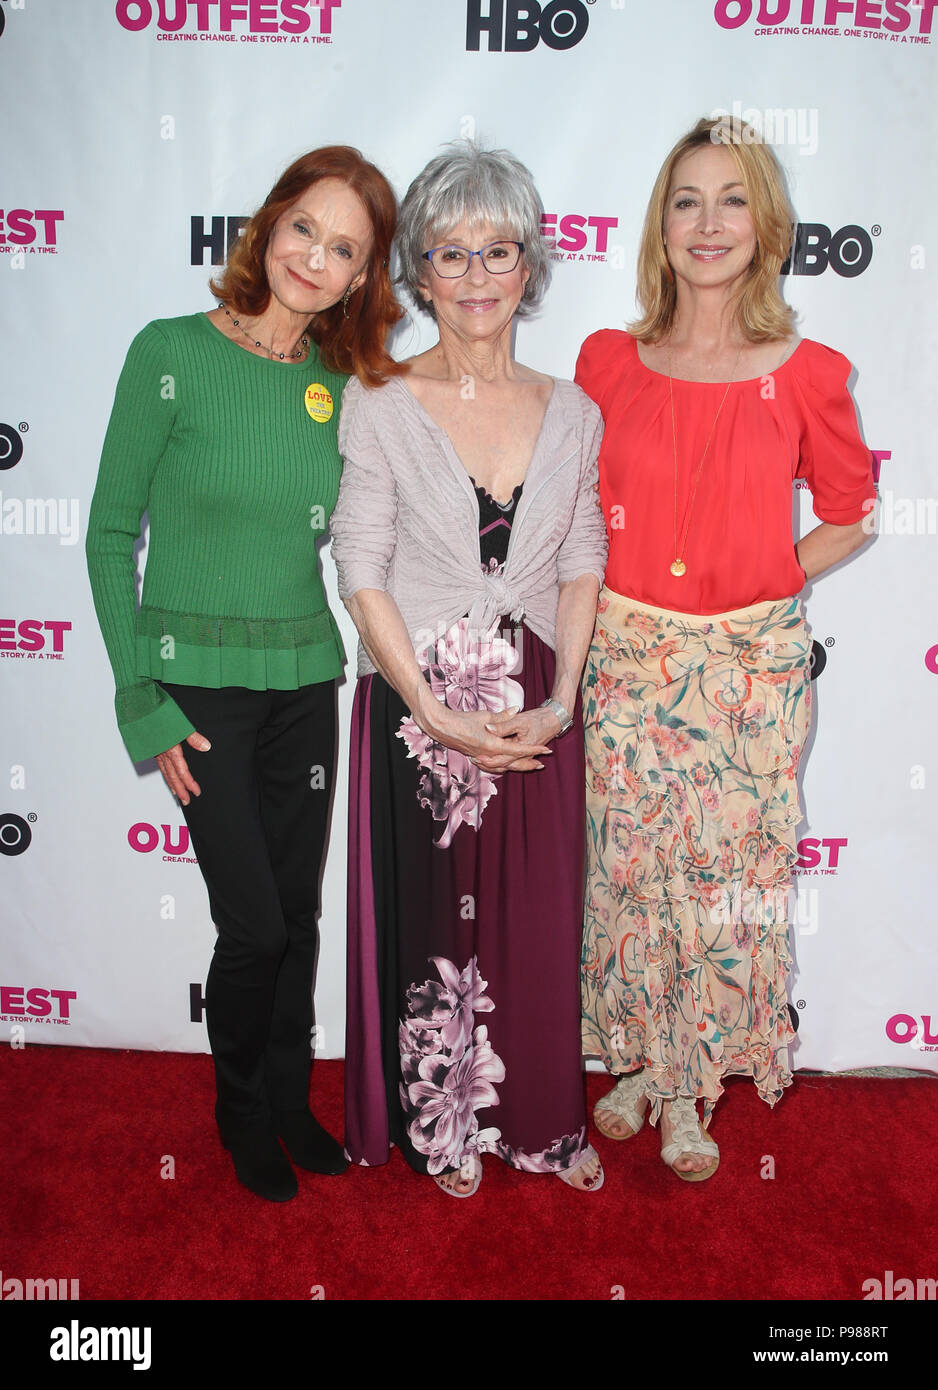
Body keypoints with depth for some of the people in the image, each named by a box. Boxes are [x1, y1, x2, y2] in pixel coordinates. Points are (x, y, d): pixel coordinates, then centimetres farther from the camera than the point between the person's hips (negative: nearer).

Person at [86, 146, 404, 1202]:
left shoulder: (345, 383, 4)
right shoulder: (172, 354, -9)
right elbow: (110, 534, -6)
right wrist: (140, 700, -9)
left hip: (306, 677, 4)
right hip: (198, 677, -4)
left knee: (298, 915, 12)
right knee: (255, 925, -2)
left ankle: (289, 1101, 36)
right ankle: (242, 1114, 28)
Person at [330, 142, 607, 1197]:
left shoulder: (571, 413, 4)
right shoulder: (380, 406, -5)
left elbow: (582, 565, 6)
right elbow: (363, 576, -8)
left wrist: (561, 700, -6)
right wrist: (439, 715, -13)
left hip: (540, 712, 3)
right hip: (419, 706, -2)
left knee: (540, 923, 12)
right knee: (430, 921, 10)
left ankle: (543, 1119, 35)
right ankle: (441, 1128, 34)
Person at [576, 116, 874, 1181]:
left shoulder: (806, 373, -2)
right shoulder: (608, 361, 2)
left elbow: (848, 513, 9)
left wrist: (762, 579, 0)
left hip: (752, 663, -1)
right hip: (627, 654, 1)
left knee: (727, 876, 6)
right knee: (628, 867, 9)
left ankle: (691, 1090, 27)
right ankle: (638, 1063, 32)